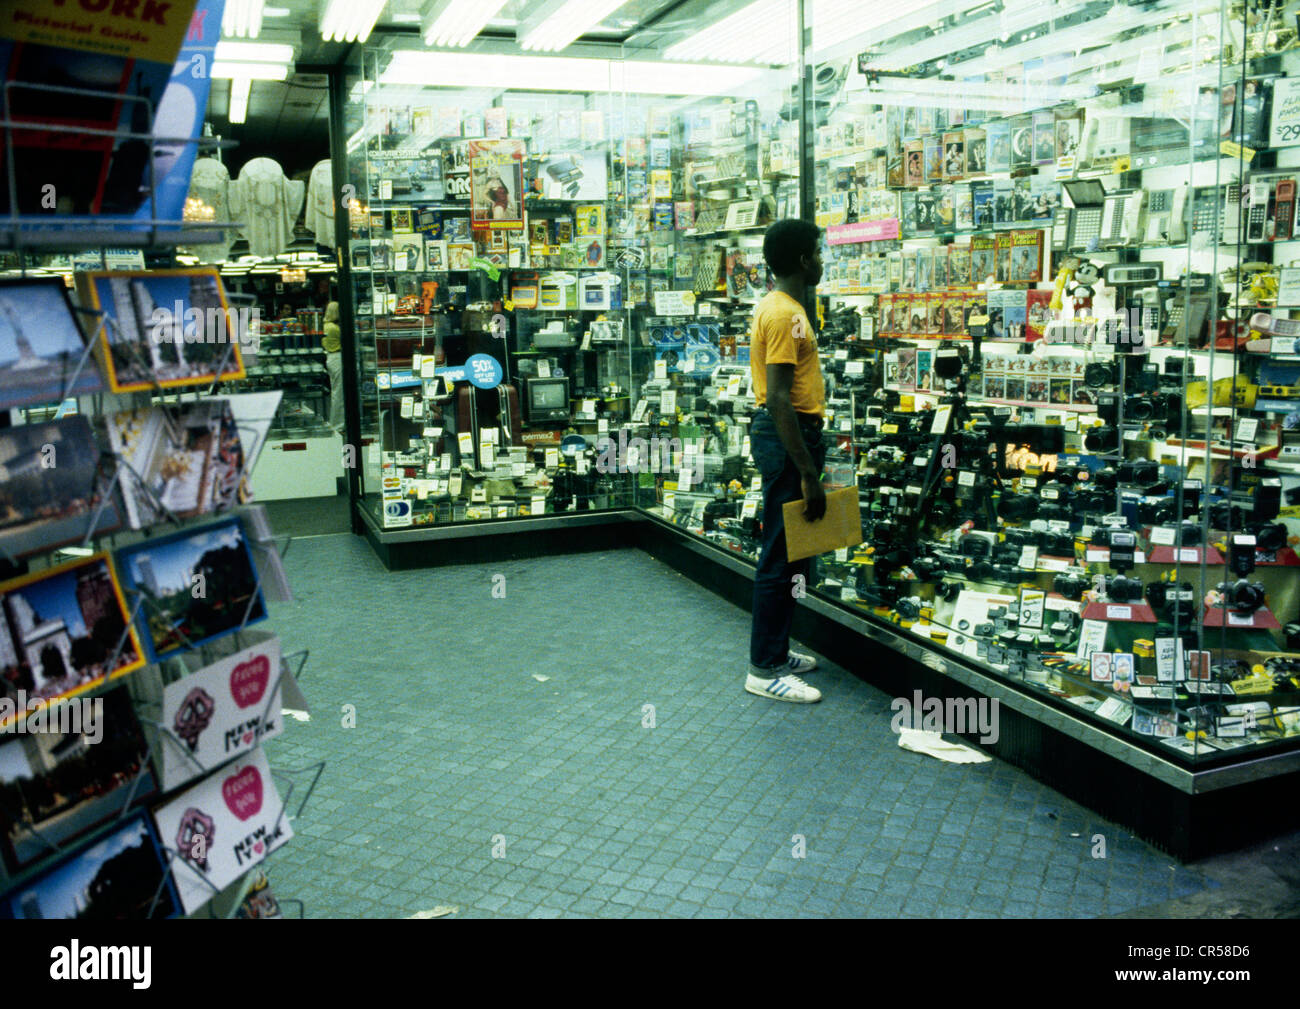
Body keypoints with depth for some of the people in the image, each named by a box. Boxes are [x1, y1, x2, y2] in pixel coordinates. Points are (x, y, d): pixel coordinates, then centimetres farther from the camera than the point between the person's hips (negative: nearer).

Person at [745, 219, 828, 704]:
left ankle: (774, 650, 28)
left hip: (790, 432, 11)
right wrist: (807, 473, -25)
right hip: (786, 437, -11)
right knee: (782, 554, -5)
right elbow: (778, 400, -24)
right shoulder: (783, 314, -17)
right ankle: (765, 670, 3)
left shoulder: (783, 307, 15)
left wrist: (808, 461, 23)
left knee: (790, 550, 17)